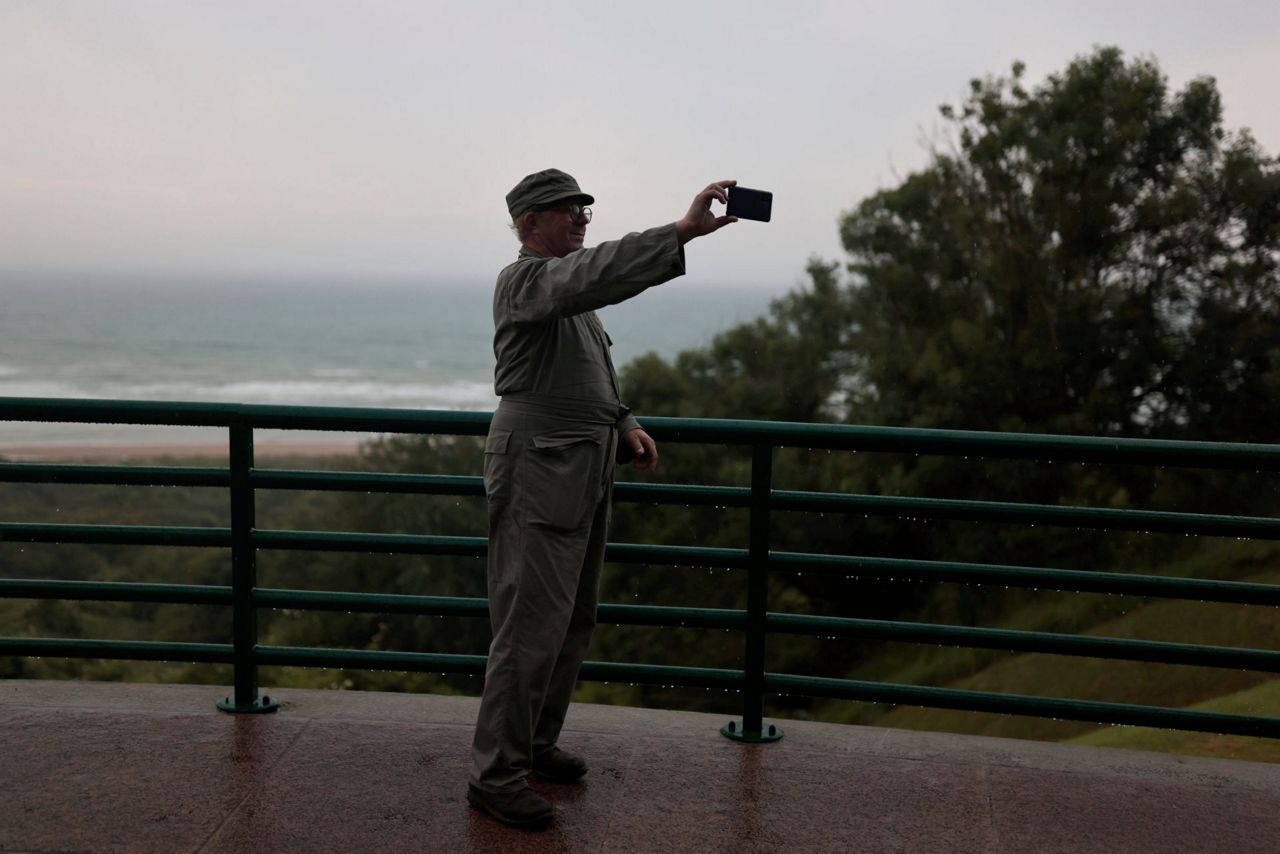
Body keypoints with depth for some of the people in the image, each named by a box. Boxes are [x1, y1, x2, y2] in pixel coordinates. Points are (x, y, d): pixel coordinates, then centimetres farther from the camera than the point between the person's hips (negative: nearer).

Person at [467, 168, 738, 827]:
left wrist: (624, 425, 8)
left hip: (584, 473, 10)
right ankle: (496, 774, 2)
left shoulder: (567, 287, 20)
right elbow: (596, 275, -33)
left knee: (573, 620, 15)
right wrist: (683, 231, -41)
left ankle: (537, 743, 29)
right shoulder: (525, 278, -11)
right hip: (539, 472, -10)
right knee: (532, 626, -7)